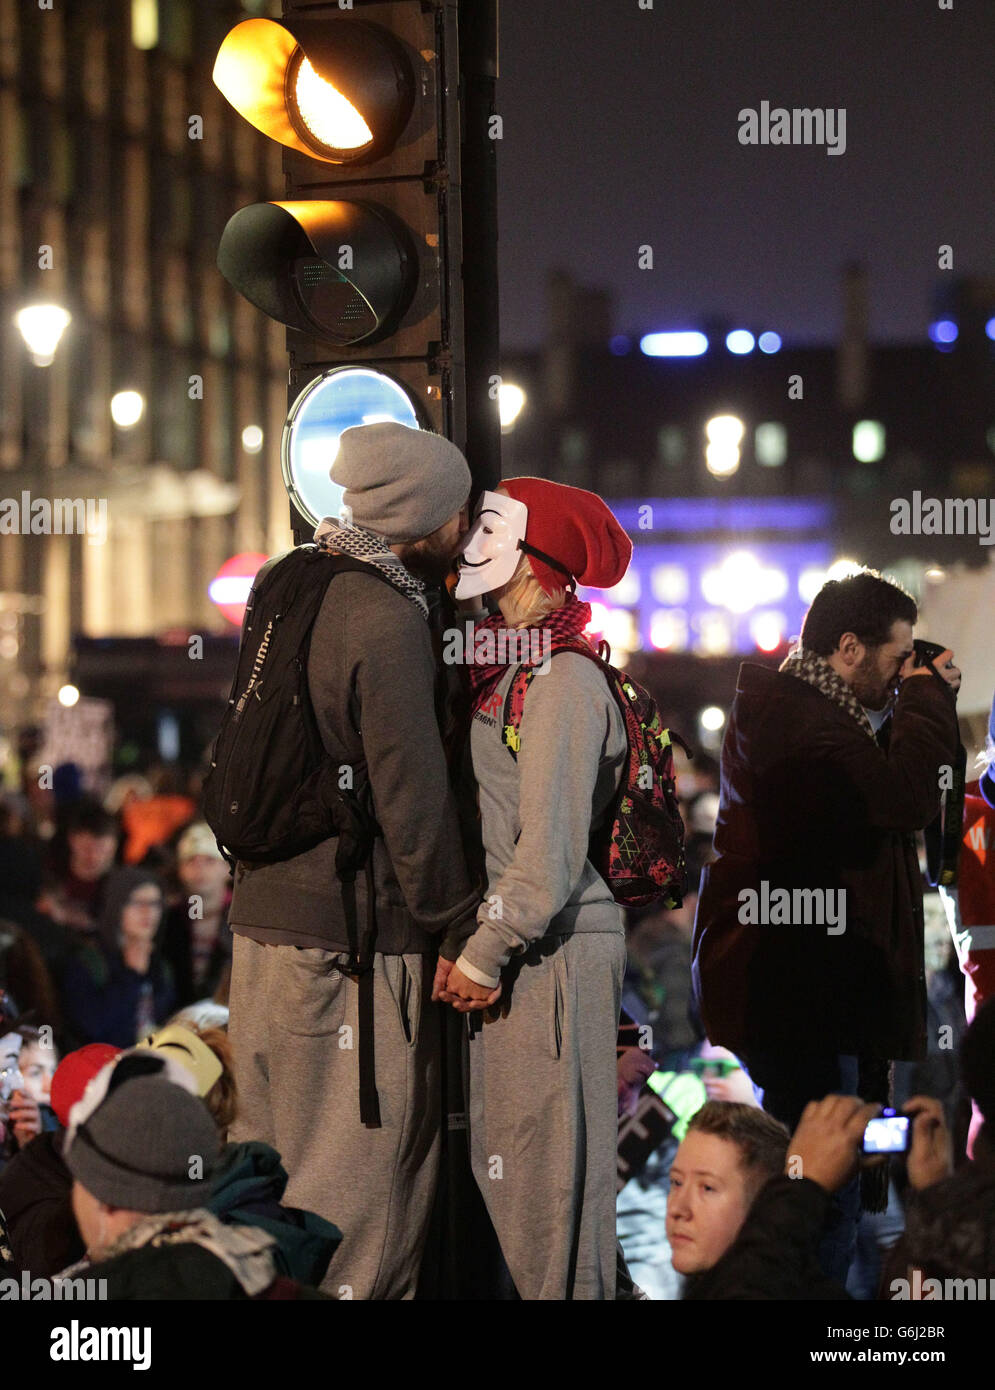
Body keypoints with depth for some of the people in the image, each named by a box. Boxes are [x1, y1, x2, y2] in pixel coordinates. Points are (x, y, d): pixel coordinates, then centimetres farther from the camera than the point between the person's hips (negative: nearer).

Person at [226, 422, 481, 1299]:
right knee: (357, 1195, -2)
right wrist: (458, 928, -7)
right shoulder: (389, 620, -16)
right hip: (351, 939, -9)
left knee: (269, 1160, 17)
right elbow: (412, 793, -16)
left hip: (266, 921, 9)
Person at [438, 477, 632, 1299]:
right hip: (515, 941, 9)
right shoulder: (507, 665, 14)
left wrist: (486, 954, -15)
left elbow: (550, 849, -18)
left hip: (550, 951, -9)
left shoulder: (563, 678, -14)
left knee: (547, 1163, -3)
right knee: (504, 1160, 12)